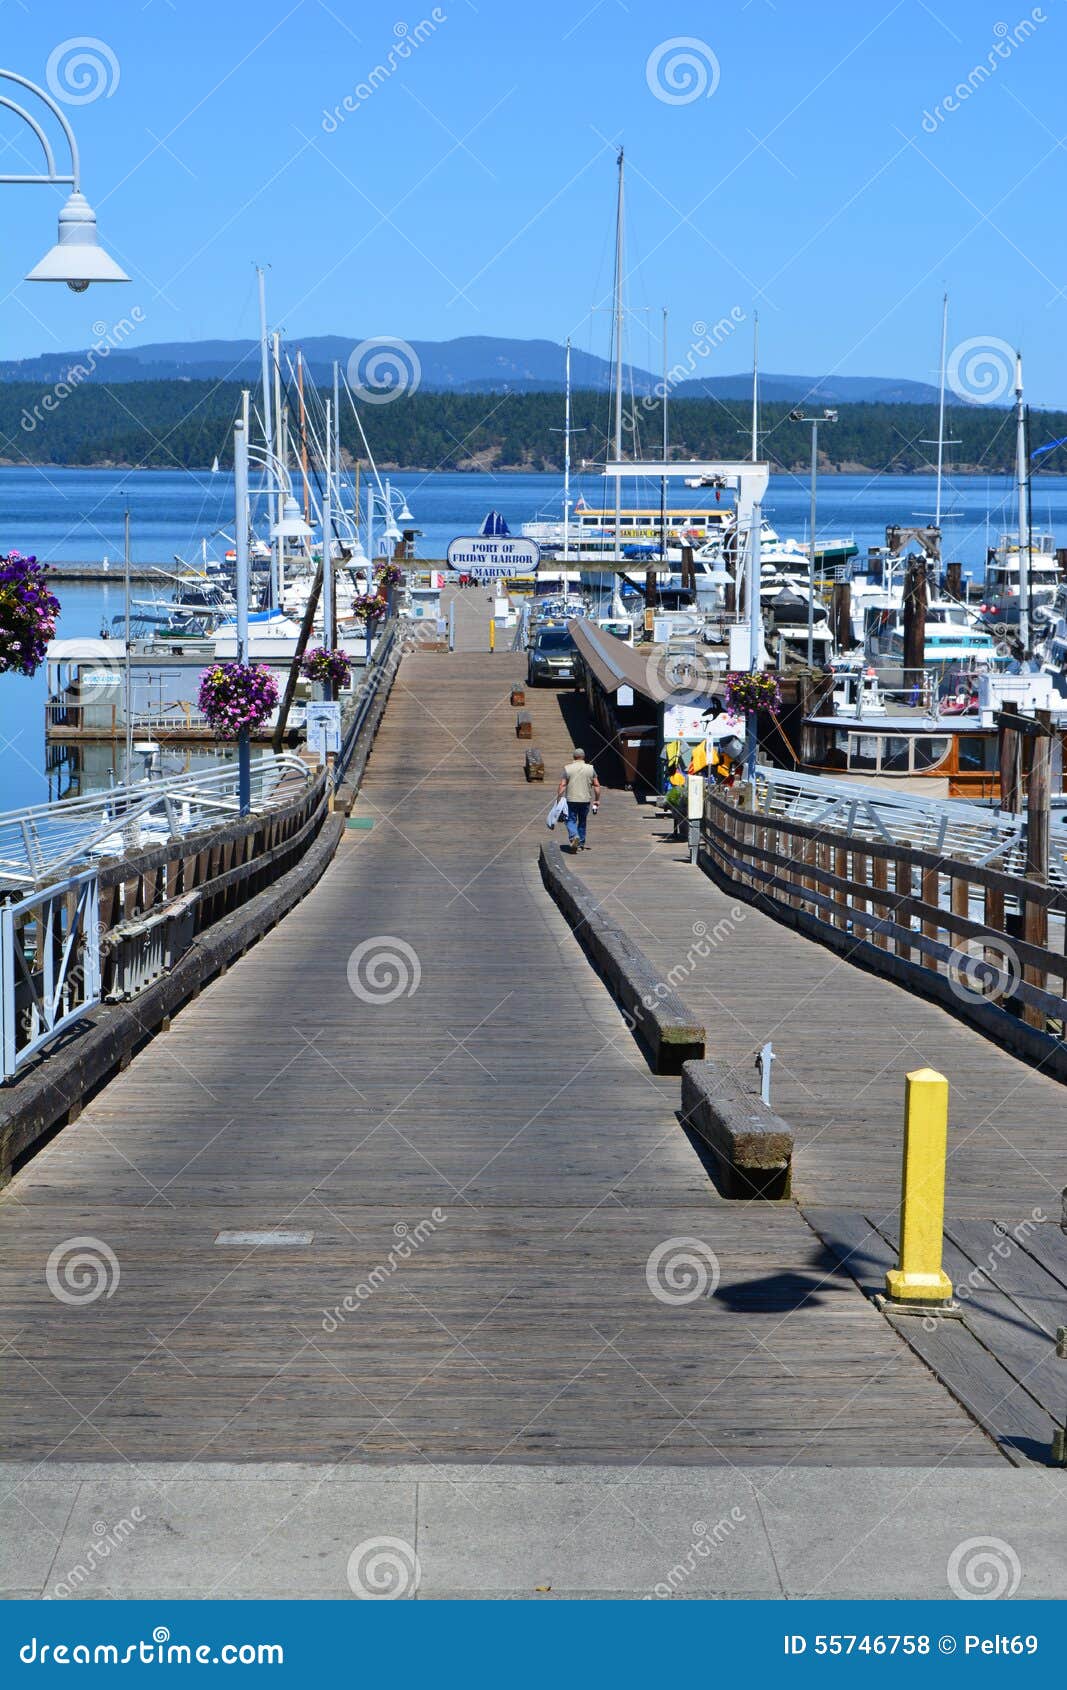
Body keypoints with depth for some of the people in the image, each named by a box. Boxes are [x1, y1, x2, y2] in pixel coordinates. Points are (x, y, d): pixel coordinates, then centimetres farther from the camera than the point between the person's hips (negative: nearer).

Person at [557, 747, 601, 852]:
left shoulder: (568, 768, -3)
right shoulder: (590, 769, 3)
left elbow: (562, 785, -7)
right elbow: (597, 785, 2)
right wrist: (597, 800, 10)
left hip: (571, 800, -2)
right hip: (585, 800, 2)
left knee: (571, 820, 5)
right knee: (582, 822, 15)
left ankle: (574, 836, -21)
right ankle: (581, 844, 20)